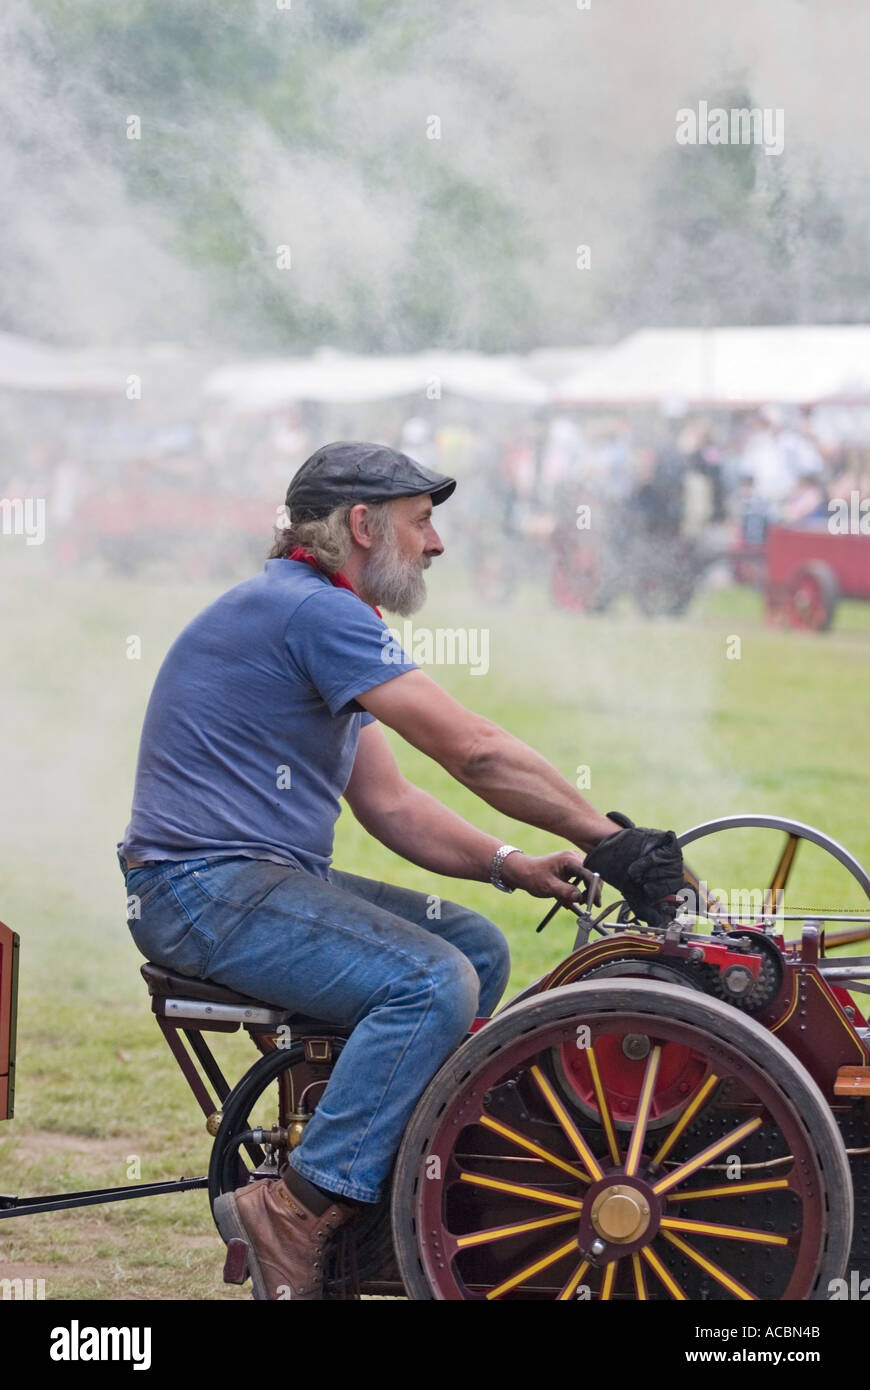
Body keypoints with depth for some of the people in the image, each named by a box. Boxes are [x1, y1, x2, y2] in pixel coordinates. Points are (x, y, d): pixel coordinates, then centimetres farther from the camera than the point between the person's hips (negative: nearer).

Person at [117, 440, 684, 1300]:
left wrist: (509, 865, 3)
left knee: (476, 946, 12)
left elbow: (389, 804, 16)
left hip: (269, 877, 11)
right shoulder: (309, 610, -16)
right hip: (203, 887, -11)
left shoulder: (325, 618, 18)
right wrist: (608, 839, -16)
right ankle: (298, 1210, -20)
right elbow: (475, 752, -20)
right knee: (431, 982, -25)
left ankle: (399, 1187, 12)